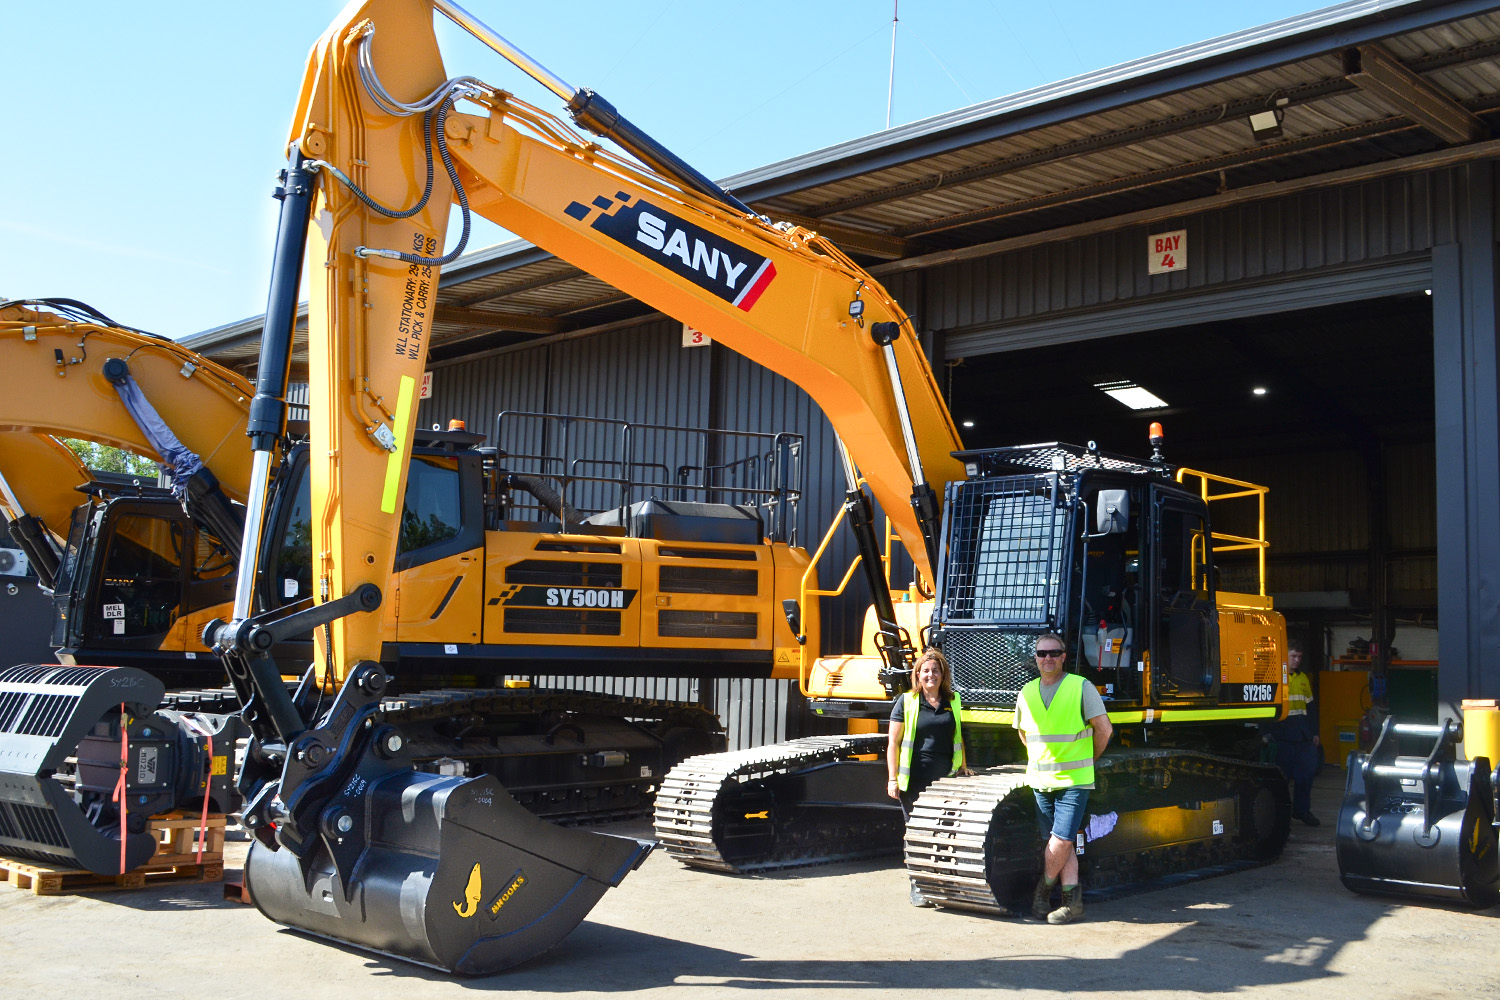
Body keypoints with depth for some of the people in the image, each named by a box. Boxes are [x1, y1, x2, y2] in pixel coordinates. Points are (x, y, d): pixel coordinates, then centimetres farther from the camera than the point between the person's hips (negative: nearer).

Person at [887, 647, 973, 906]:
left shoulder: (953, 702, 12)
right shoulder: (906, 702, 0)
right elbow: (893, 742, -1)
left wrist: (963, 768, 20)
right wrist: (892, 778, -6)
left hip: (945, 779, 3)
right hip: (914, 781, -3)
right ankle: (917, 887, 11)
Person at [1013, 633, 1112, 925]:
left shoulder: (1081, 687, -6)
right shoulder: (1027, 692, 9)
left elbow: (1104, 729, -3)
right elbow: (1023, 732, 24)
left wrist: (1087, 761, 6)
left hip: (1073, 780, -5)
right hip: (1040, 780, 5)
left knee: (1061, 840, -10)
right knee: (1060, 843, 4)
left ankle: (1041, 893, 7)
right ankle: (1073, 902, 7)